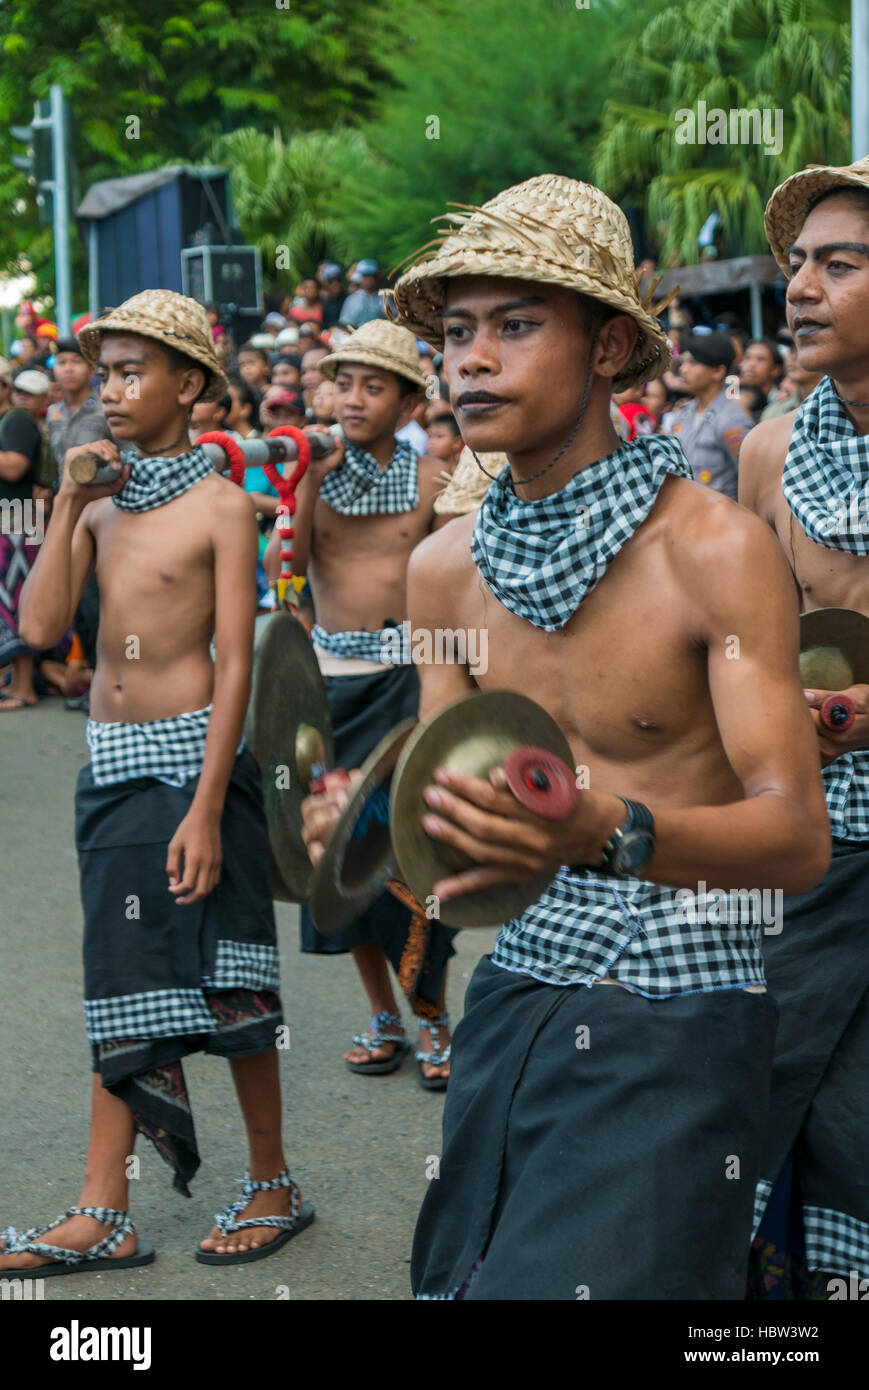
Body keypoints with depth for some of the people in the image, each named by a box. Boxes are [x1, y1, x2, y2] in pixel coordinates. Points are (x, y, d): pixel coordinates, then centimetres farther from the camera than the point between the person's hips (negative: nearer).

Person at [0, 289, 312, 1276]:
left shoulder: (220, 505, -7)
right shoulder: (100, 504, 10)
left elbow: (236, 664, -11)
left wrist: (205, 808, -16)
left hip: (191, 755, -6)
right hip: (108, 761, 6)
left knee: (227, 984, 2)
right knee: (119, 982, 9)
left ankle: (272, 1188, 18)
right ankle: (103, 1216, 14)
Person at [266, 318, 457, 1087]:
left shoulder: (431, 480, 0)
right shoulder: (316, 474, 3)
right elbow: (283, 569, -9)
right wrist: (305, 486, -18)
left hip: (410, 673, -2)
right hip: (334, 674, 2)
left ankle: (432, 1017, 8)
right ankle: (384, 1015, 20)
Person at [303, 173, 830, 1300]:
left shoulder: (716, 549, -13)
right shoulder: (444, 568, 5)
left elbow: (799, 836, -20)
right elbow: (447, 807, 8)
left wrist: (612, 836, -38)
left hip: (675, 1017, -5)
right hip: (511, 995, 6)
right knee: (451, 1280, 12)